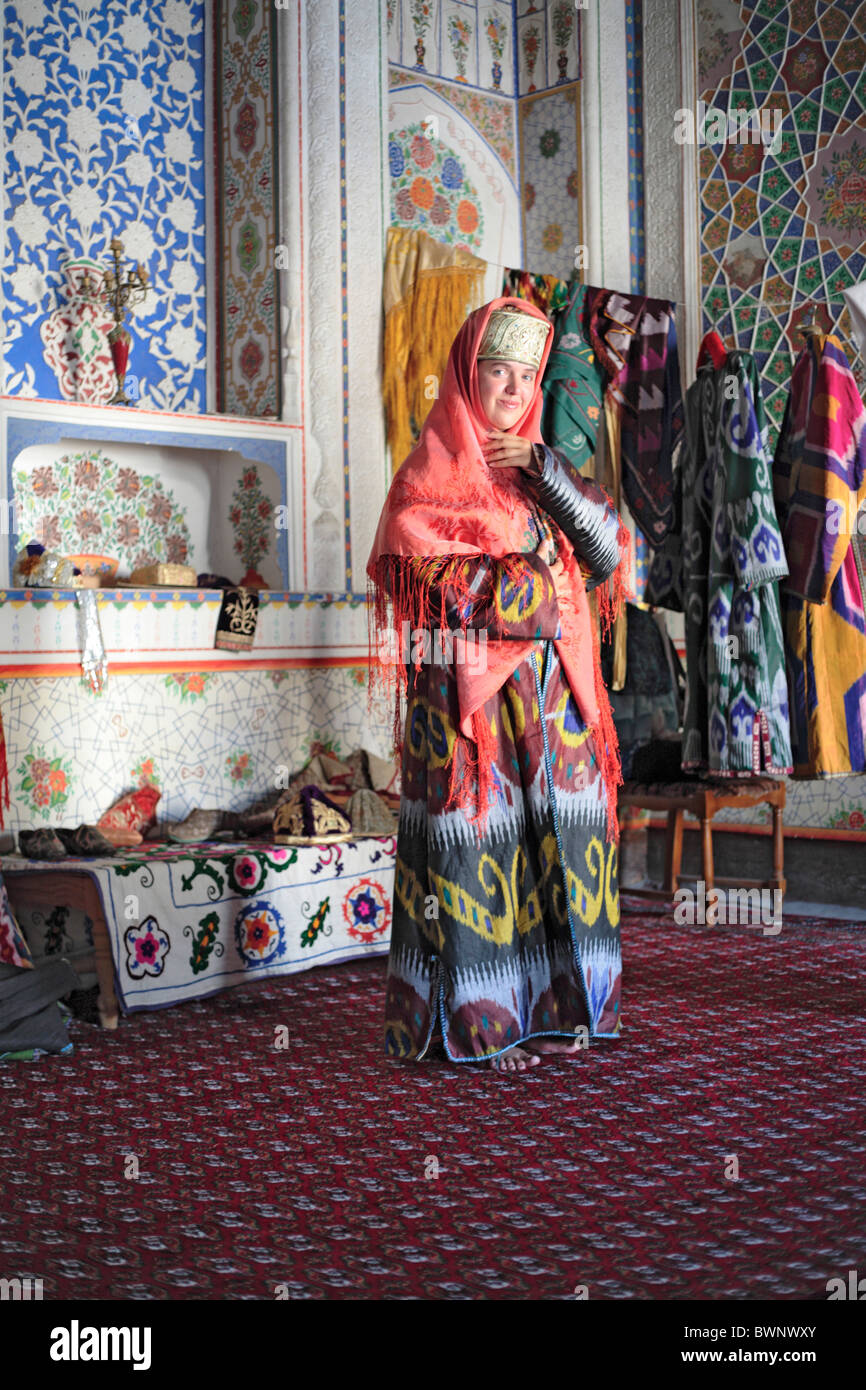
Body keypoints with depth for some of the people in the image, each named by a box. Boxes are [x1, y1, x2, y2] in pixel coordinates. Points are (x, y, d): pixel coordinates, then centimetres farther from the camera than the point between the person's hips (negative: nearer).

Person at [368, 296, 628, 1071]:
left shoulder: (535, 464, 17)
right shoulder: (434, 469, 0)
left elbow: (607, 548, 3)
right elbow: (432, 593, -13)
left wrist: (546, 474, -7)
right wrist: (539, 582, -7)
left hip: (551, 693, 6)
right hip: (470, 691, -6)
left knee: (558, 833, 4)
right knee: (478, 836, -5)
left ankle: (545, 1008, 14)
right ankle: (474, 1023, 4)